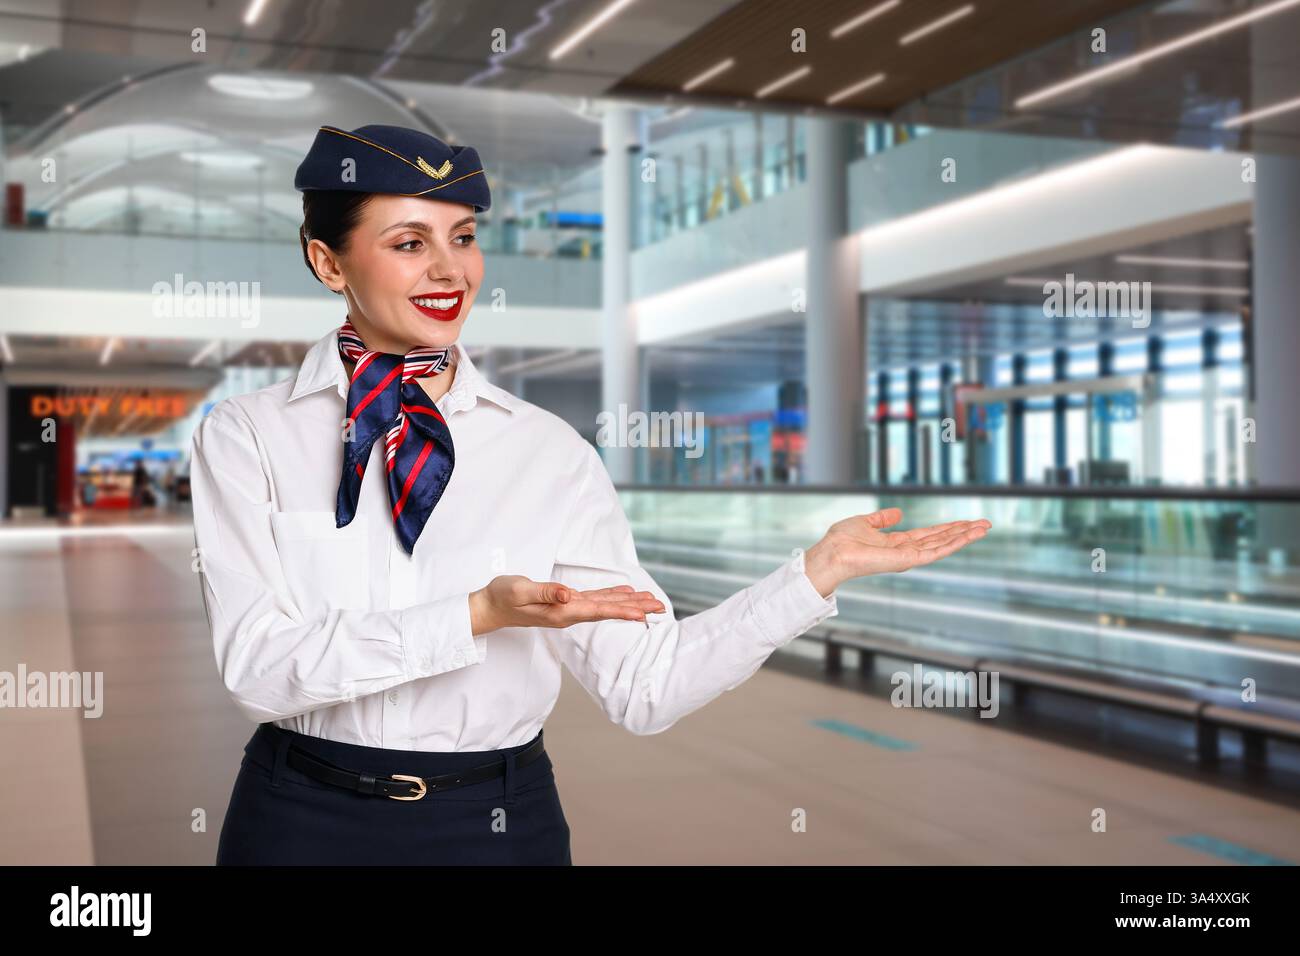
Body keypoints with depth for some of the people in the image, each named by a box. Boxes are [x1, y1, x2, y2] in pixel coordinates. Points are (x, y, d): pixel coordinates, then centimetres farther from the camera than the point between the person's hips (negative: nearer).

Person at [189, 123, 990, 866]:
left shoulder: (548, 451, -5)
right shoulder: (247, 436, -6)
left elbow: (645, 686, -8)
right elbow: (258, 664, -16)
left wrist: (819, 571, -16)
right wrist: (478, 618, -26)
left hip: (498, 823, 1)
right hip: (303, 822, 0)